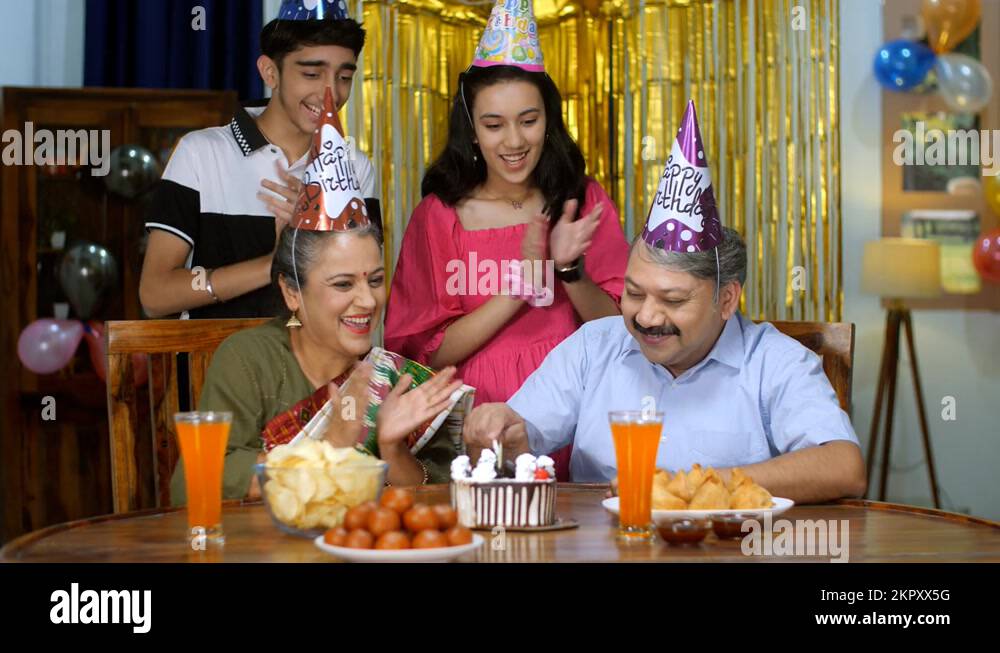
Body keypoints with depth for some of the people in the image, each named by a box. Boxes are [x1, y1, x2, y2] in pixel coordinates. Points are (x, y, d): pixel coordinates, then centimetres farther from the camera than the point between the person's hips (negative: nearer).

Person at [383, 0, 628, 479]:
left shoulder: (582, 200, 8)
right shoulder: (438, 215, 4)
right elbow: (430, 352, -2)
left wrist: (570, 270, -12)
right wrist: (524, 281, -11)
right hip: (480, 412, 0)